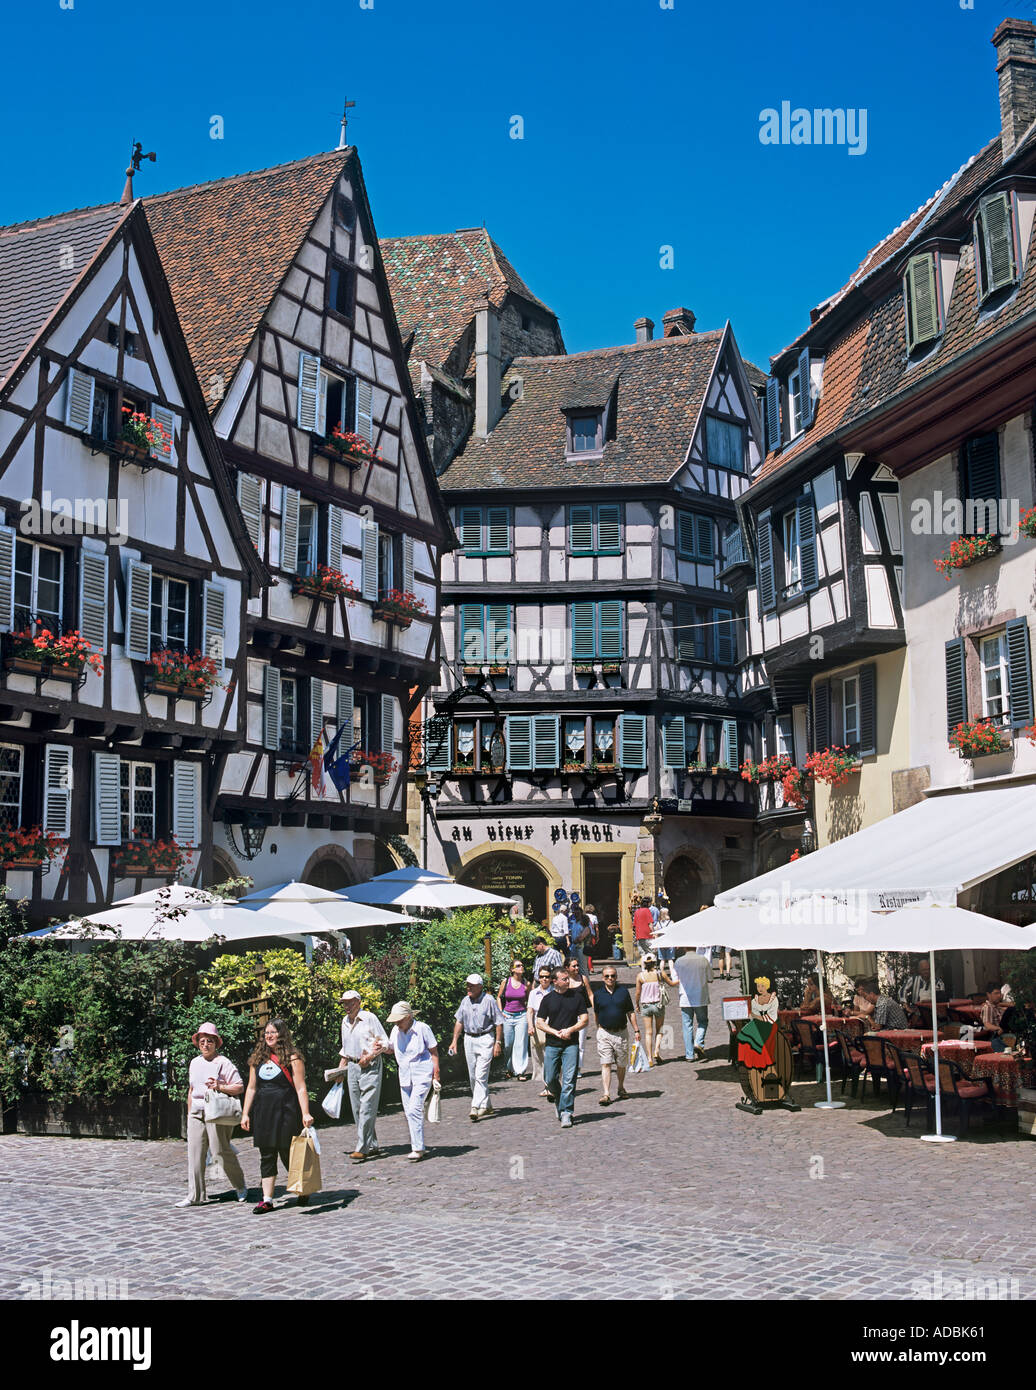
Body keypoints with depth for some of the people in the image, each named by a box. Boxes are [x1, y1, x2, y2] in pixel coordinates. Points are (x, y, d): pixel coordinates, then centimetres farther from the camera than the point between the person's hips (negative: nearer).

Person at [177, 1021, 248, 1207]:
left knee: (221, 1151, -4)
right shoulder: (195, 1063, 15)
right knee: (194, 1153, 0)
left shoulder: (223, 1062, -4)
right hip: (196, 1113, 6)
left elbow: (240, 1087, -6)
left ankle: (241, 1187, 16)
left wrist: (220, 1087, -20)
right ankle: (195, 1196, 4)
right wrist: (189, 1113, 23)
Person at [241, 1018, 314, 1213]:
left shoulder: (292, 1058, -5)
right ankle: (267, 1200, 8)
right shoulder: (258, 1059, 11)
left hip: (286, 1112, -5)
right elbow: (251, 1088, 15)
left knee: (288, 1155, 0)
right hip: (263, 1113, 5)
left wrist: (305, 1113, -17)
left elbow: (300, 1088, -9)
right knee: (267, 1157, 5)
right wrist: (245, 1113, 10)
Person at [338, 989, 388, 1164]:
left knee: (367, 1109, -10)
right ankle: (372, 1146, 15)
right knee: (357, 1110, 7)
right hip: (353, 1067, 7)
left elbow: (385, 1042, -6)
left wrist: (369, 1056, -15)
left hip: (371, 1067, -7)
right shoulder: (345, 1021, 14)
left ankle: (362, 1148, -12)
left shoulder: (369, 1018, -8)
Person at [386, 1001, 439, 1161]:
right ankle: (419, 1147, 17)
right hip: (405, 1077, 6)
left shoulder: (422, 1029, -10)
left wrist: (436, 1076, -7)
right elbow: (390, 1048, 23)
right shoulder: (396, 1031, 5)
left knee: (414, 1110, -17)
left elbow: (434, 1052, -4)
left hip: (422, 1076, -6)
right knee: (409, 1113, 7)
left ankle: (418, 1148, -14)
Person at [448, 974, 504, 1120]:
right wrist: (454, 1041, 11)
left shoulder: (489, 1000, -9)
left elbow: (499, 1023, -7)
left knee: (481, 1075, -13)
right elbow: (459, 1021, 16)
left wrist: (498, 1043, -11)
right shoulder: (465, 1001, 7)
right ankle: (486, 1105, 23)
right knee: (473, 1076, 10)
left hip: (485, 1039, -6)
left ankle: (476, 1107, -16)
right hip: (469, 1039, 6)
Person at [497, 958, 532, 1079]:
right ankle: (510, 1068, 23)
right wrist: (501, 1012, 2)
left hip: (521, 1016, -1)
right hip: (507, 1017, 1)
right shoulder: (506, 982, -2)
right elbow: (499, 997, 11)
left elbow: (529, 1001, 11)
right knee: (507, 1044, 6)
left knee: (520, 1044, -4)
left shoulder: (526, 984, -1)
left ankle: (520, 1071, 1)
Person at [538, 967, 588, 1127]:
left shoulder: (576, 997, 5)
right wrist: (556, 1033, -10)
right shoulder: (547, 999, 5)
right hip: (552, 1044, 1)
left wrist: (570, 1030, -10)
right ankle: (559, 1101, 31)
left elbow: (585, 1020, 6)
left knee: (569, 1079, -8)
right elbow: (541, 1022, 4)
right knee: (550, 1078, 3)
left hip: (571, 1044, -1)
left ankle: (566, 1113, -6)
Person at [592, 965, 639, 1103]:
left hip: (621, 1033, 1)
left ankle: (621, 1088, 32)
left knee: (621, 1064, 11)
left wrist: (636, 1030, 3)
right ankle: (606, 1094, -14)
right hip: (604, 1033, -1)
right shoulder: (598, 993, 2)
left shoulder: (623, 991, 2)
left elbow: (631, 1012, 7)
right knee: (605, 1064, -10)